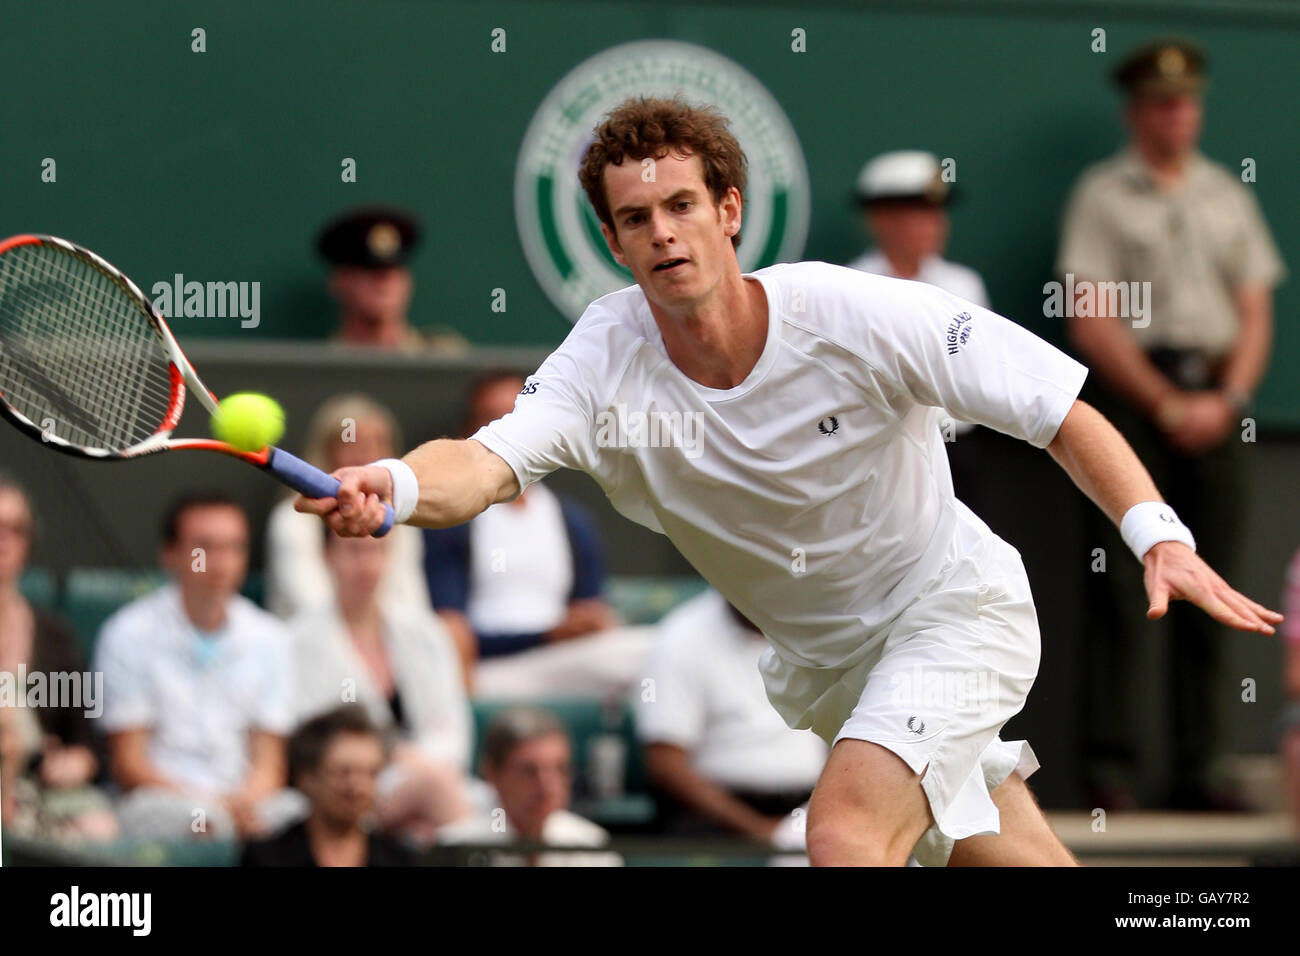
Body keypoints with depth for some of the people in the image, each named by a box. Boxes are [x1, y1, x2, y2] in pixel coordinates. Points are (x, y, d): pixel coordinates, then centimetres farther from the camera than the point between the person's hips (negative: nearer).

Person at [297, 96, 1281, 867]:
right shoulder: (606, 359, -18)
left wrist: (1158, 533, -32)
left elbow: (1059, 409, -19)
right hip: (819, 662, 5)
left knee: (845, 833, -27)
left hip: (951, 606, -4)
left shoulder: (856, 316, -25)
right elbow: (486, 460, -35)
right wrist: (395, 487, -58)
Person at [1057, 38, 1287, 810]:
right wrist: (1167, 405, -10)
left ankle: (1196, 770, 5)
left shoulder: (1228, 197, 17)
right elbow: (1091, 323, -5)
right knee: (1122, 591, -8)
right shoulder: (1103, 195, 3)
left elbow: (1256, 314, 13)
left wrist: (1226, 399, -4)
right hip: (1132, 395, -5)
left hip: (1217, 404, 5)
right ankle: (1109, 768, -8)